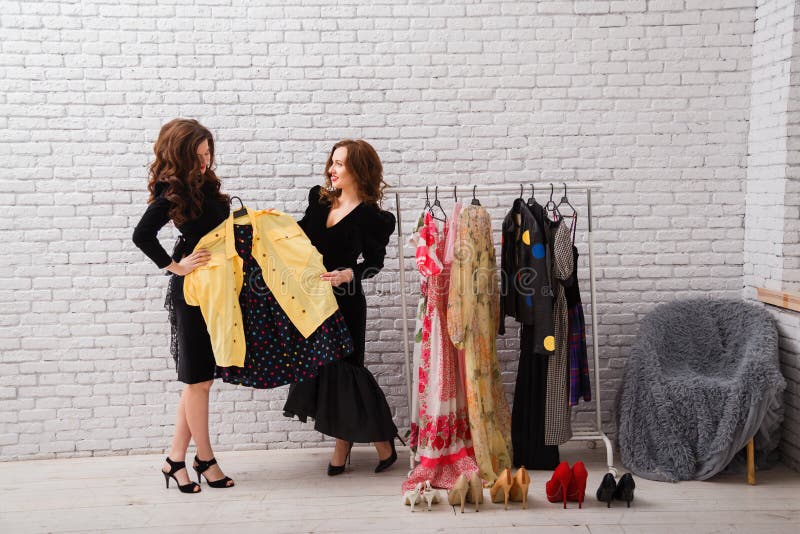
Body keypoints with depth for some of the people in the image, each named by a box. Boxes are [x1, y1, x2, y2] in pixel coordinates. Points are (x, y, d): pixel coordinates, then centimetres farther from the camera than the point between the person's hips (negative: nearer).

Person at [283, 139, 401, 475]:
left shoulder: (371, 216, -12)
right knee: (321, 367, 10)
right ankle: (343, 442, 24)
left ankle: (382, 441, 14)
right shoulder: (319, 198, 5)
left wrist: (348, 274, -23)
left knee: (342, 368, -3)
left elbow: (373, 263, -6)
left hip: (344, 302, -6)